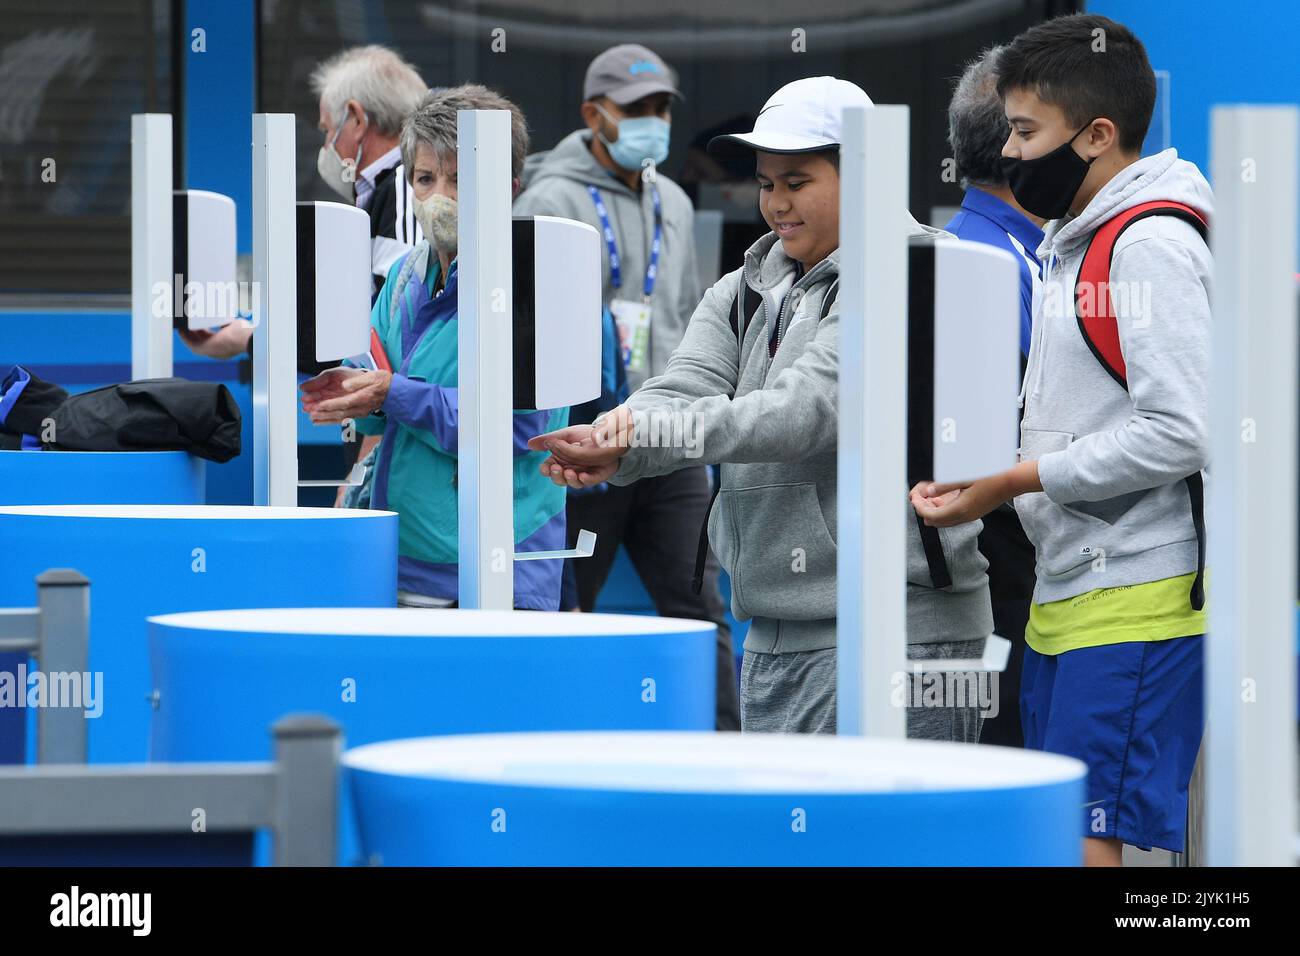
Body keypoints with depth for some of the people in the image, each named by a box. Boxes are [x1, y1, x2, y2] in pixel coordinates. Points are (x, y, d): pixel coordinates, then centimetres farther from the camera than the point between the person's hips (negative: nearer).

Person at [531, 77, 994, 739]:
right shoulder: (746, 293, 16)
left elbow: (807, 410, -21)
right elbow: (685, 388, 0)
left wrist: (647, 431, -29)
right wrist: (612, 448, -23)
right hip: (772, 635, 8)